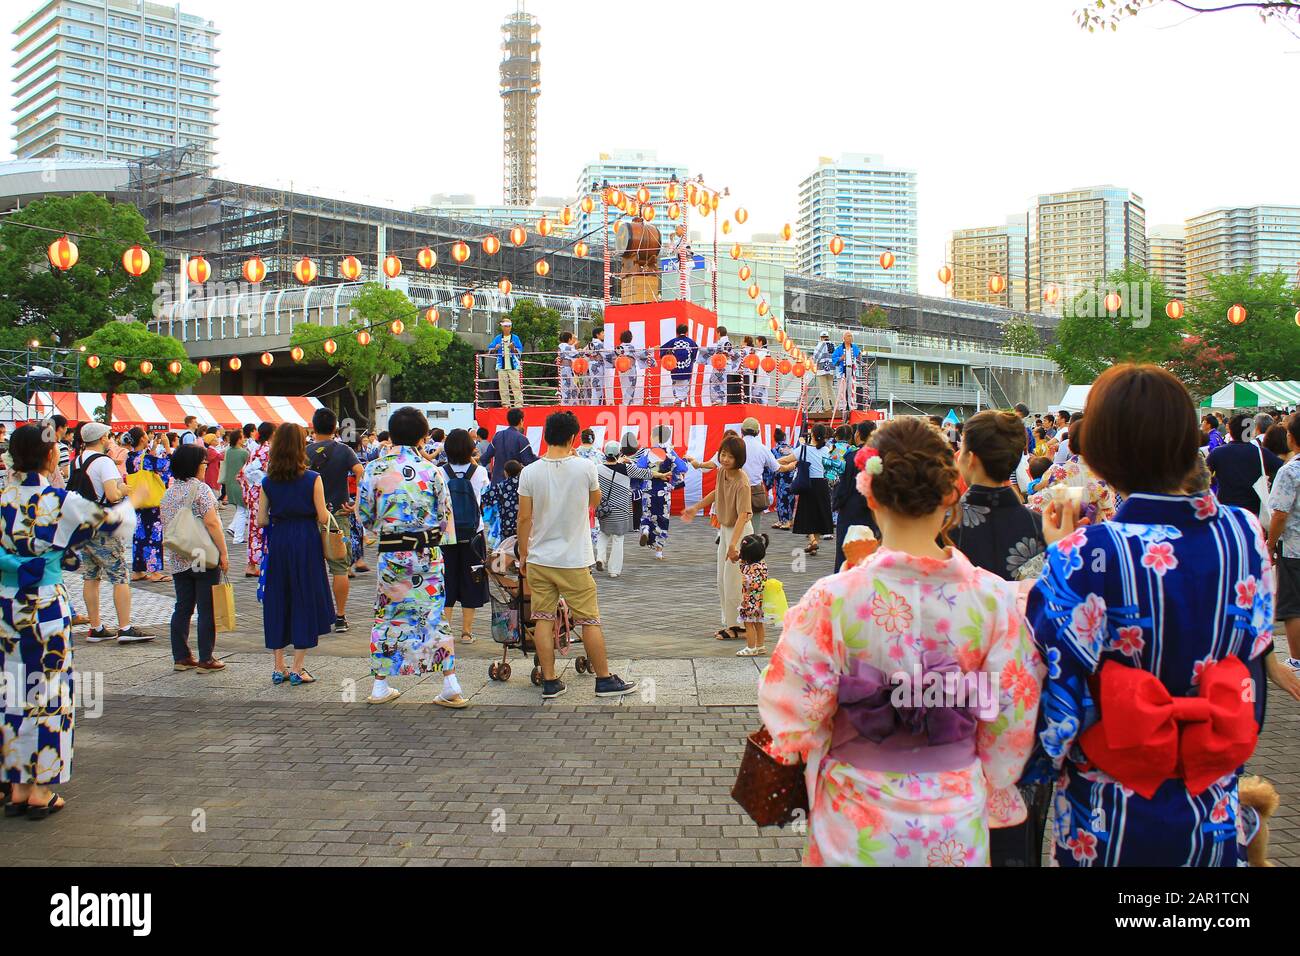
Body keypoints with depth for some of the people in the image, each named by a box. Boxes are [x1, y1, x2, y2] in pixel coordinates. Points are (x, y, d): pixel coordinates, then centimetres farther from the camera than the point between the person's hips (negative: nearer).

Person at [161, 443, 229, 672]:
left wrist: (168, 556, 25)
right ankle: (206, 659, 3)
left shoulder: (169, 492, 10)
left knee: (182, 607, 12)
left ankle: (181, 657, 16)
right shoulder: (200, 488, -11)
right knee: (207, 610, 0)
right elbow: (211, 522, -17)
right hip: (204, 559, -7)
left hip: (177, 560, 7)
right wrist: (223, 553, -14)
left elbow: (166, 526, 16)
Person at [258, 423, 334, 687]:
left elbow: (261, 520, 0)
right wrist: (326, 512, 12)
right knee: (305, 603, 7)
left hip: (278, 544, 3)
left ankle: (279, 668, 18)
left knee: (277, 604, 13)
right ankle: (297, 669, 8)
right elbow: (323, 518, -9)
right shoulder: (312, 479, -9)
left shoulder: (268, 481, 0)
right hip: (306, 544, -3)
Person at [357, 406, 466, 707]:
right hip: (428, 554, 0)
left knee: (387, 616, 13)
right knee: (434, 615, 6)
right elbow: (446, 516, 0)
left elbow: (363, 516, 1)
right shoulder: (432, 470, -5)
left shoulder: (375, 469, -5)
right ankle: (451, 686, 5)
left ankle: (380, 685, 20)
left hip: (391, 555, 0)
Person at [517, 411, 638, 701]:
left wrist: (523, 556, 10)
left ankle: (550, 682, 13)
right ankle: (605, 680, 15)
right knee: (589, 621, 7)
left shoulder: (530, 472, -6)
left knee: (543, 620, 9)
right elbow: (595, 500, 10)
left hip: (539, 560, 2)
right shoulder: (585, 468, -9)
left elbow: (524, 518, -2)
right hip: (574, 560, -2)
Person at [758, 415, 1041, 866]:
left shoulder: (831, 600, -21)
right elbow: (1012, 723, -4)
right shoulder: (995, 598, -14)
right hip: (957, 824, 2)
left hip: (857, 824, -1)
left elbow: (792, 721, -14)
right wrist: (988, 797, 13)